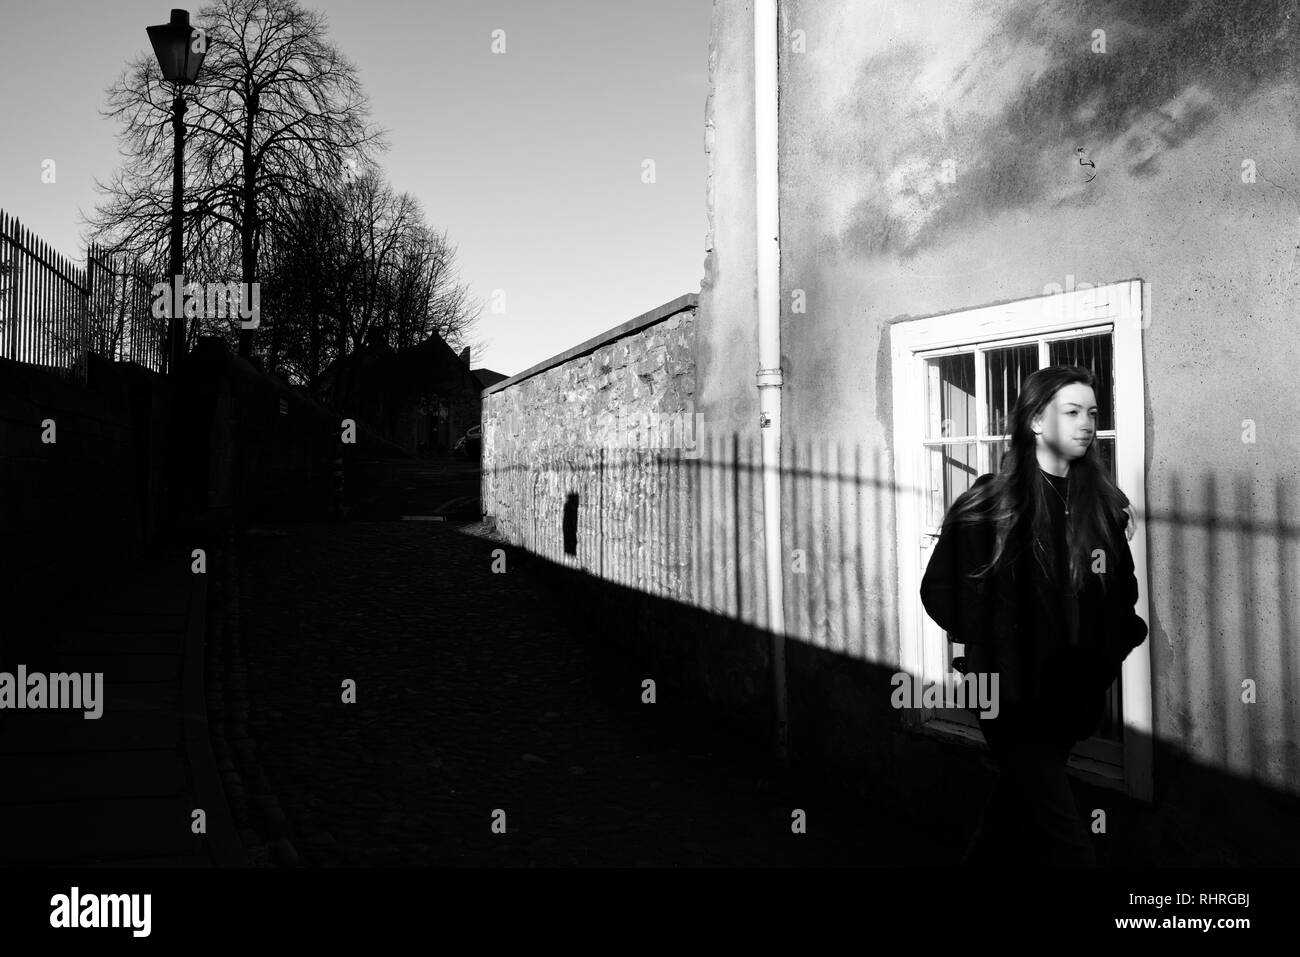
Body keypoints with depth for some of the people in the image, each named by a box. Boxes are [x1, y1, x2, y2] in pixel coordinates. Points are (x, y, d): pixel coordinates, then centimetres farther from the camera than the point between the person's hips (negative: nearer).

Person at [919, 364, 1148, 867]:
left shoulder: (1103, 505, 7)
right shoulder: (989, 504, -8)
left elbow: (1122, 594, 15)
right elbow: (938, 590, -5)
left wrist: (1116, 646, -1)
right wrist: (991, 647, -10)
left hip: (1075, 701, 5)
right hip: (1015, 701, -5)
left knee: (1016, 812, 20)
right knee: (1065, 843, -8)